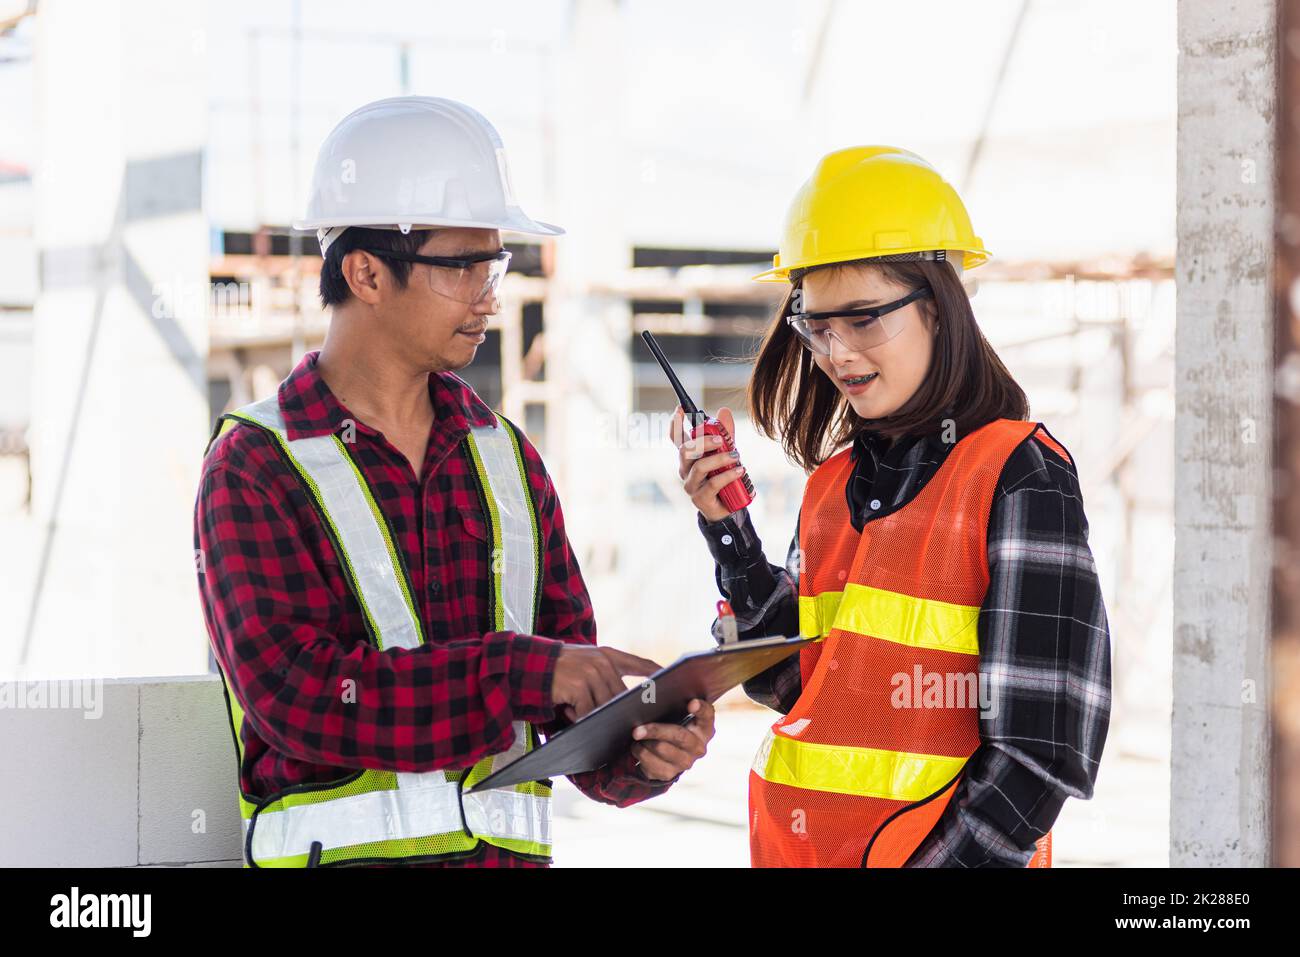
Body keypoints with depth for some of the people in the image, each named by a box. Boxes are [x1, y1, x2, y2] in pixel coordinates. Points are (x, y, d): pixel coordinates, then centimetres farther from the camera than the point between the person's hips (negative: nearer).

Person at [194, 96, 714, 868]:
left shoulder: (507, 457, 15)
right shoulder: (254, 467, 1)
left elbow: (574, 716, 14)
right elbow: (293, 691, -13)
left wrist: (643, 751, -8)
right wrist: (522, 672, -15)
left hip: (508, 847, 5)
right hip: (341, 848, -5)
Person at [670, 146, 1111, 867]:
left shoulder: (1017, 476, -11)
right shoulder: (833, 482, 8)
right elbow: (791, 684, 5)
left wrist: (940, 861, -20)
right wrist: (727, 527, -2)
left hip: (943, 849, -6)